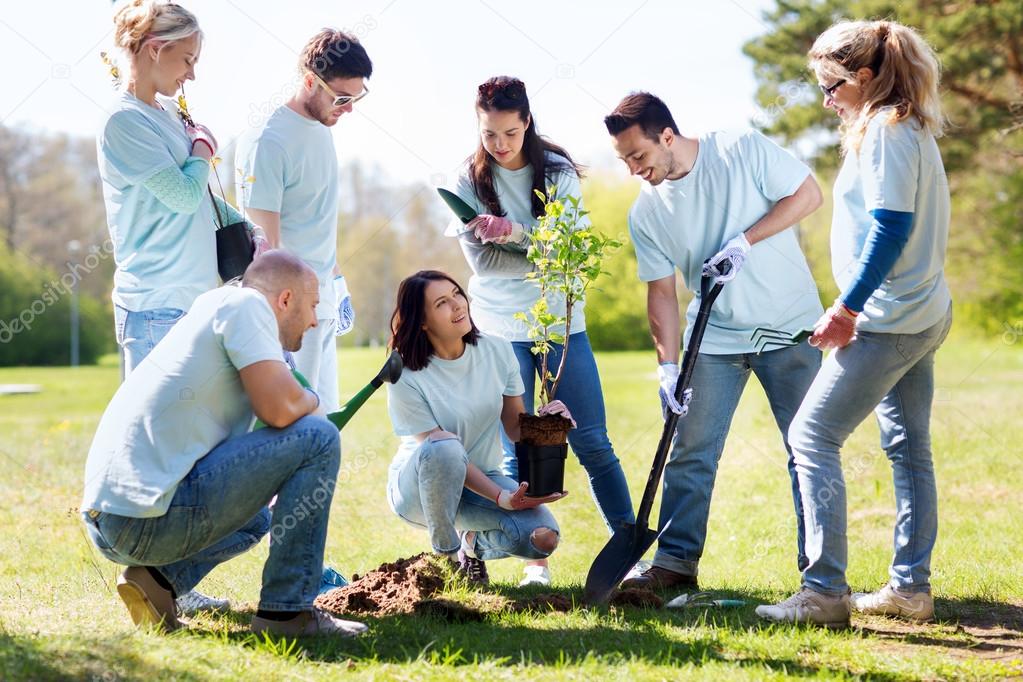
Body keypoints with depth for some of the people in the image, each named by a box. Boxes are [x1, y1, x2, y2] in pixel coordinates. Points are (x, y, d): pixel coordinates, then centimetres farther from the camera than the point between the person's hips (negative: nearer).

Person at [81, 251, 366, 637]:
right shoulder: (246, 303, -2)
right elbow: (279, 407, -15)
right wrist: (312, 402, 7)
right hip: (147, 515, -10)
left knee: (256, 519, 36)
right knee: (317, 438, -5)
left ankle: (159, 576, 9)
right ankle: (286, 610, -5)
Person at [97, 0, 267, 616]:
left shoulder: (168, 115, 16)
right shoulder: (125, 122, -11)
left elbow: (204, 197, 23)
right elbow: (183, 195, -14)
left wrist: (249, 231, 8)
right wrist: (202, 152, 4)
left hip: (195, 301, 9)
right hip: (155, 309, -9)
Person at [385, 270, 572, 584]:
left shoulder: (497, 351, -7)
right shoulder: (405, 377, -20)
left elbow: (516, 427, 0)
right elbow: (442, 449, -21)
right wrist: (500, 497, -30)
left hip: (484, 477, 4)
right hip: (417, 486, -4)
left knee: (543, 537, -24)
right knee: (445, 448, -40)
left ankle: (473, 543, 11)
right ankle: (445, 554, -15)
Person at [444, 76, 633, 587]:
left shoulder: (558, 172, -2)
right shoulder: (469, 181, -2)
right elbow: (481, 258, -9)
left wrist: (515, 233, -28)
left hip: (561, 322, 0)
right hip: (501, 329, 0)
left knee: (592, 443, 0)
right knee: (517, 453, 0)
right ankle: (536, 560, 10)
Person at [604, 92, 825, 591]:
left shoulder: (743, 150, -13)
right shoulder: (646, 213, -2)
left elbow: (808, 194, -11)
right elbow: (662, 291, 0)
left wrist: (744, 241, -19)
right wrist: (668, 366, -9)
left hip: (790, 325, -3)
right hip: (714, 338, 4)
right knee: (690, 453, 1)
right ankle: (676, 561, 10)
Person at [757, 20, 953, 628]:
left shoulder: (885, 131, -14)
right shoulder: (915, 129, 16)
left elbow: (890, 228, -22)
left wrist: (847, 309, -20)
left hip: (889, 320, -11)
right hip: (925, 315, 11)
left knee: (812, 436, -9)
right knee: (910, 448, 14)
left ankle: (825, 592, -11)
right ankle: (911, 588, 19)